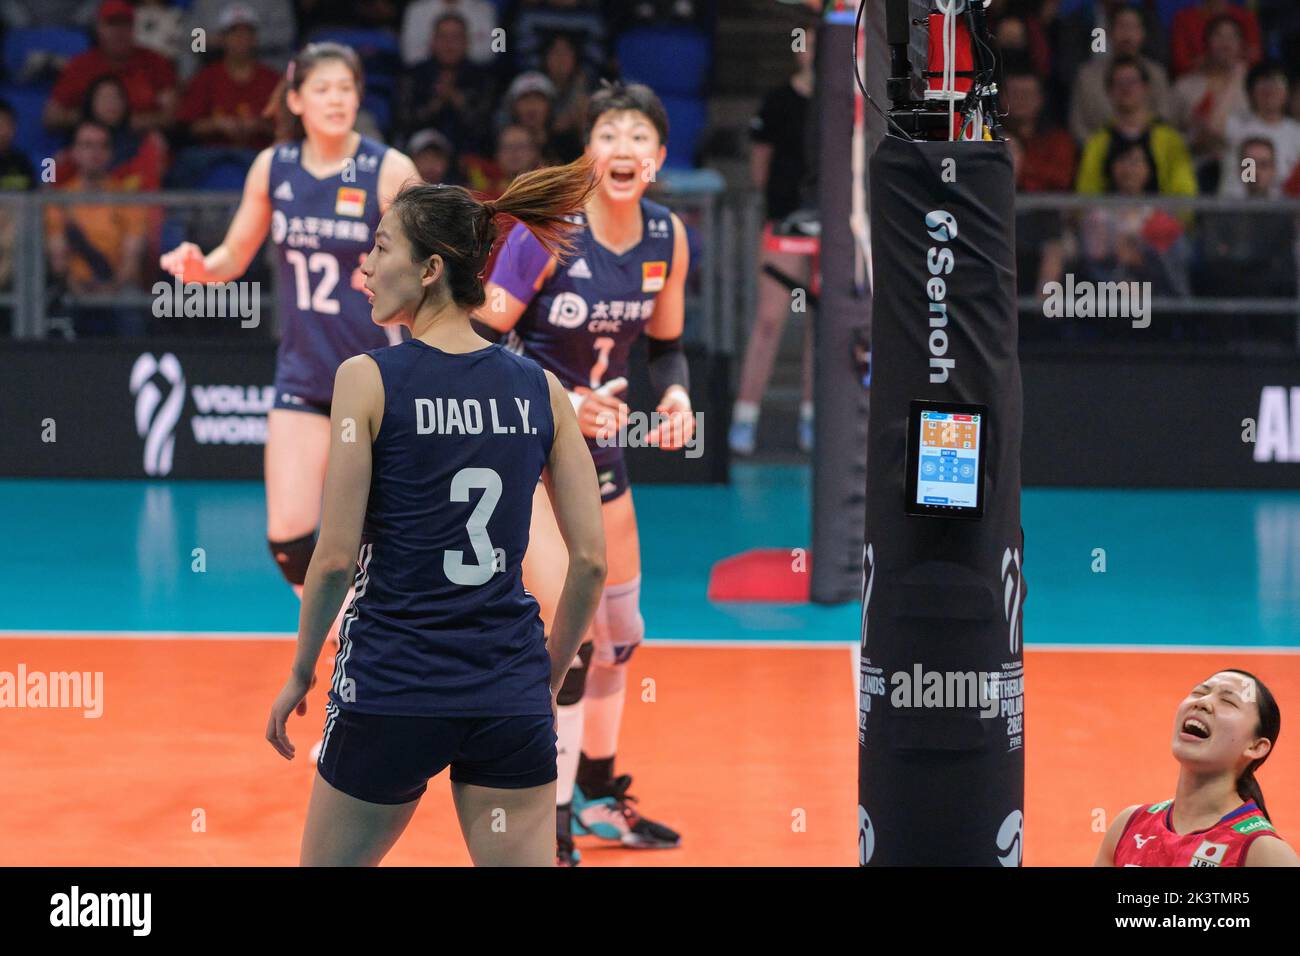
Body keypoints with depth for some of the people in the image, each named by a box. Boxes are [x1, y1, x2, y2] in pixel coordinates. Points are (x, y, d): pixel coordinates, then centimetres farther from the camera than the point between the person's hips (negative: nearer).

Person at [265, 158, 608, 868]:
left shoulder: (368, 380, -7)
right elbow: (591, 560, 2)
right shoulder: (540, 389, 3)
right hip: (510, 697, 3)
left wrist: (300, 673, 4)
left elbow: (335, 556, -9)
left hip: (390, 689, -3)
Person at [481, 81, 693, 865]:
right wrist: (559, 403, -29)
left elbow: (666, 344, 11)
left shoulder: (667, 236, -3)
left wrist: (676, 393, -9)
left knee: (619, 636, 17)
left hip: (597, 441, 7)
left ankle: (596, 793, 36)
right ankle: (549, 831, -7)